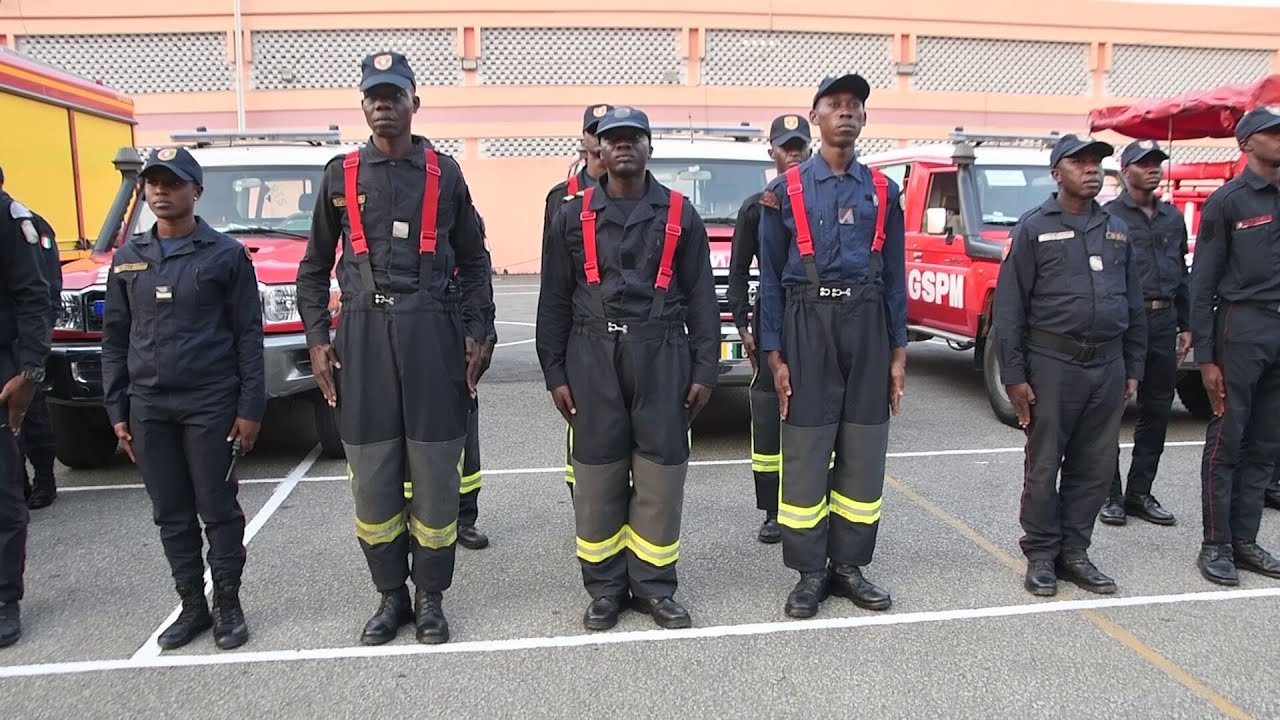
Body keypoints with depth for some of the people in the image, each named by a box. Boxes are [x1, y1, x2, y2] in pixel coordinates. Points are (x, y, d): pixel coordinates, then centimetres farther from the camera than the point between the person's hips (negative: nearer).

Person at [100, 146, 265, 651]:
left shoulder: (225, 255, -1)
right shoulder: (128, 258, 11)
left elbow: (248, 336, -3)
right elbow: (115, 339, 13)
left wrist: (251, 407, -8)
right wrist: (117, 411, 8)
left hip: (211, 403, -4)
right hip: (148, 407, 4)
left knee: (218, 511, 3)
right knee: (171, 516, 10)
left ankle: (228, 604, 17)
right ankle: (192, 606, 23)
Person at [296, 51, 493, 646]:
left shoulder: (444, 173, 6)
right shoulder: (340, 175, 8)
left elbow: (474, 263, 10)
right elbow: (315, 267, 13)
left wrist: (474, 334, 1)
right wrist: (317, 339, 3)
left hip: (433, 333, -1)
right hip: (363, 334, 1)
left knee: (435, 473, 4)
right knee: (373, 478, 7)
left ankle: (430, 598, 21)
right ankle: (391, 596, 24)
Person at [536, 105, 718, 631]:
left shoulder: (679, 214, 9)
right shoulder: (573, 215, 10)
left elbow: (701, 298, 7)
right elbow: (554, 300, 8)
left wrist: (703, 370, 0)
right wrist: (554, 373, 2)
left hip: (662, 356, 0)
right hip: (592, 357, 1)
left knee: (660, 474, 3)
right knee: (598, 476, 5)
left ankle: (654, 586, 18)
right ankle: (605, 588, 19)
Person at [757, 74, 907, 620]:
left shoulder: (883, 191, 10)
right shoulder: (786, 191, 2)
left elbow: (894, 276, 11)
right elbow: (771, 278, 0)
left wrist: (898, 351, 5)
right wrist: (775, 356, -6)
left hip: (868, 327, 3)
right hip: (808, 326, -3)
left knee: (863, 451, 7)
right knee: (806, 452, 1)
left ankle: (849, 566, 21)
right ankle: (809, 573, 13)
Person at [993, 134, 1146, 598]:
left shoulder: (1117, 230, 14)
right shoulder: (1034, 228, -2)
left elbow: (1134, 305, 17)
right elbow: (1009, 307, -6)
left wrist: (1133, 368, 12)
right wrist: (1013, 375, -11)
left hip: (1109, 364, 5)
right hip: (1053, 362, -5)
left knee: (1096, 467, 9)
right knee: (1044, 466, 3)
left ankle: (1074, 552, 22)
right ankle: (1041, 555, 16)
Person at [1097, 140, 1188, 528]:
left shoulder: (1173, 217, 15)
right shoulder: (1109, 216, -2)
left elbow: (1182, 275, 19)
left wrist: (1185, 325, 15)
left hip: (1163, 321, 6)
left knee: (1157, 410, 9)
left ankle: (1140, 493, 20)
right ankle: (1110, 495, 9)